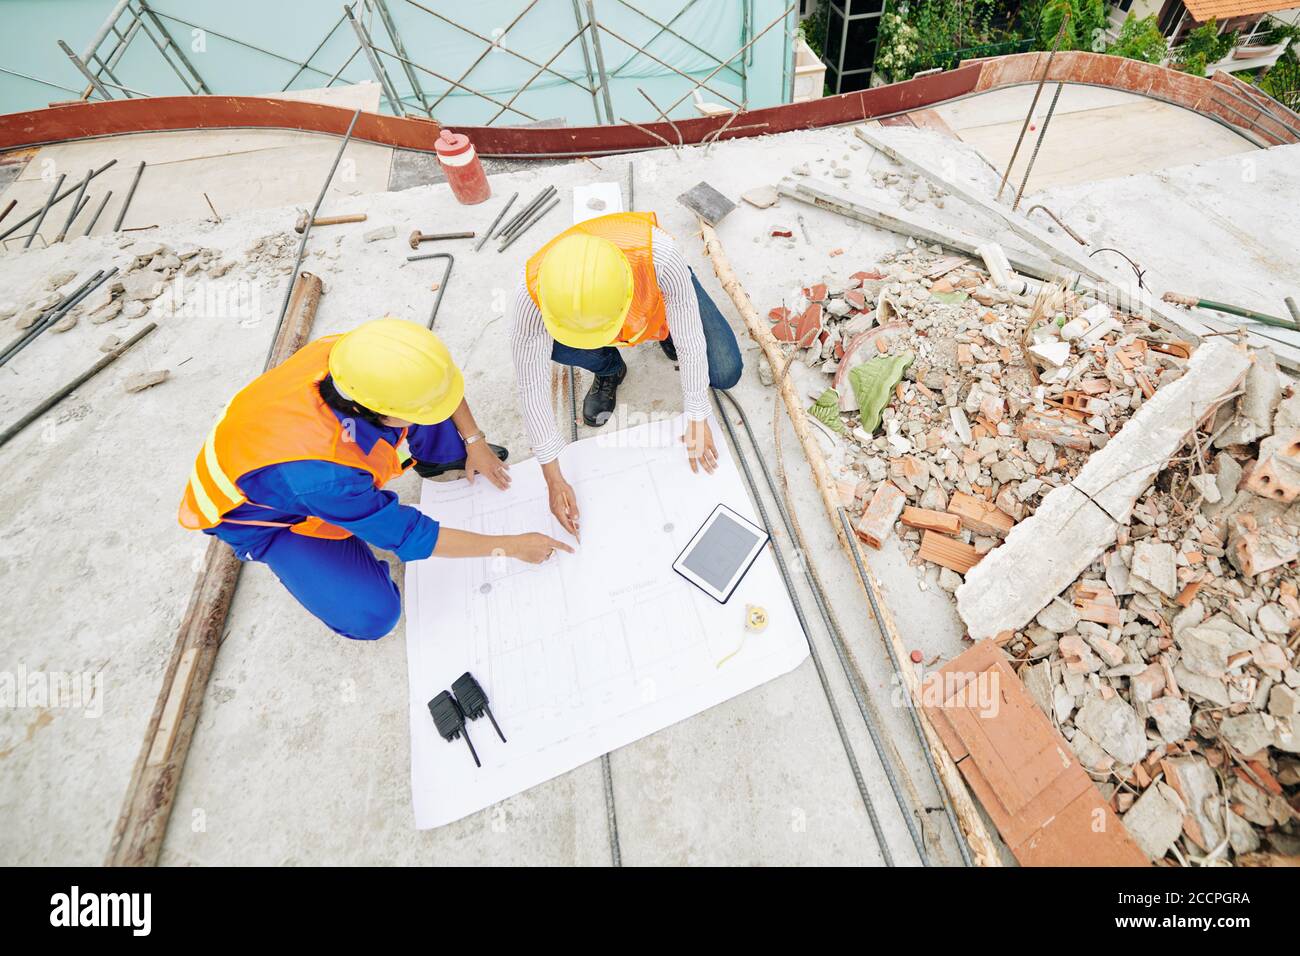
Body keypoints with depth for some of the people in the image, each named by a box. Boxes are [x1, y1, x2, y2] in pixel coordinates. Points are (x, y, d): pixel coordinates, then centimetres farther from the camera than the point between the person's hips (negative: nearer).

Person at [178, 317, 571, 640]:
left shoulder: (355, 354, -32)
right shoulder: (322, 474, -45)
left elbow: (435, 376, -11)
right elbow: (410, 536, -32)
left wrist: (474, 441, -10)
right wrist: (511, 546, -27)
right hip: (266, 513, -4)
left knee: (426, 387, -18)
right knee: (371, 616, -15)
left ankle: (442, 455, 11)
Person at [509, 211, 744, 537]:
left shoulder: (660, 256, -44)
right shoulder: (532, 296, -40)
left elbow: (691, 344, -31)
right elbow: (532, 390, -30)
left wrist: (696, 420, -22)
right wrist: (553, 479, -25)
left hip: (660, 295, 0)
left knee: (726, 373, -14)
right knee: (550, 344, -31)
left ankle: (664, 333, 16)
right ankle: (610, 371, 3)